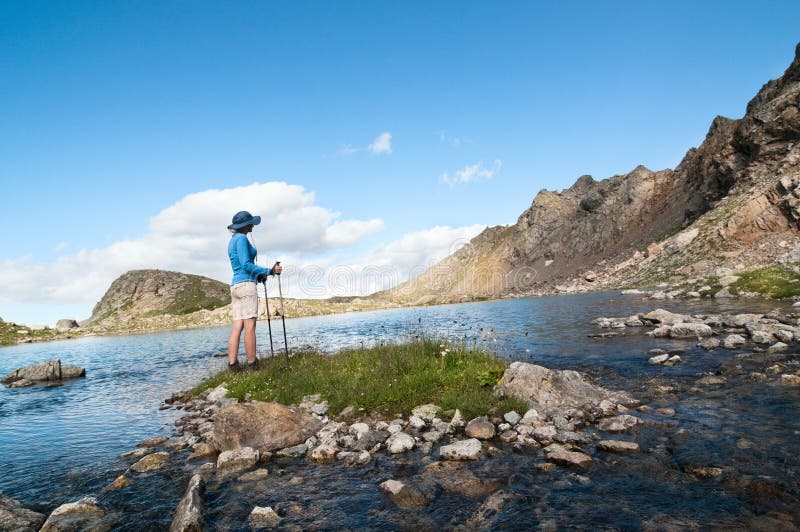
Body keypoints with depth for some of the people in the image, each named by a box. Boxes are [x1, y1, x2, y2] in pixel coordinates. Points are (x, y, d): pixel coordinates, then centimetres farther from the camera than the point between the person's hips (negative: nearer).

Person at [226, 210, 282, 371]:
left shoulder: (233, 240, 22)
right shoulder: (241, 238, -7)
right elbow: (246, 265, -15)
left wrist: (258, 275, 21)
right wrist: (269, 271, -15)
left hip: (235, 285, 9)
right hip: (246, 284, -9)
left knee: (237, 326, 2)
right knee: (250, 326, -7)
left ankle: (232, 364, -3)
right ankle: (252, 363, -5)